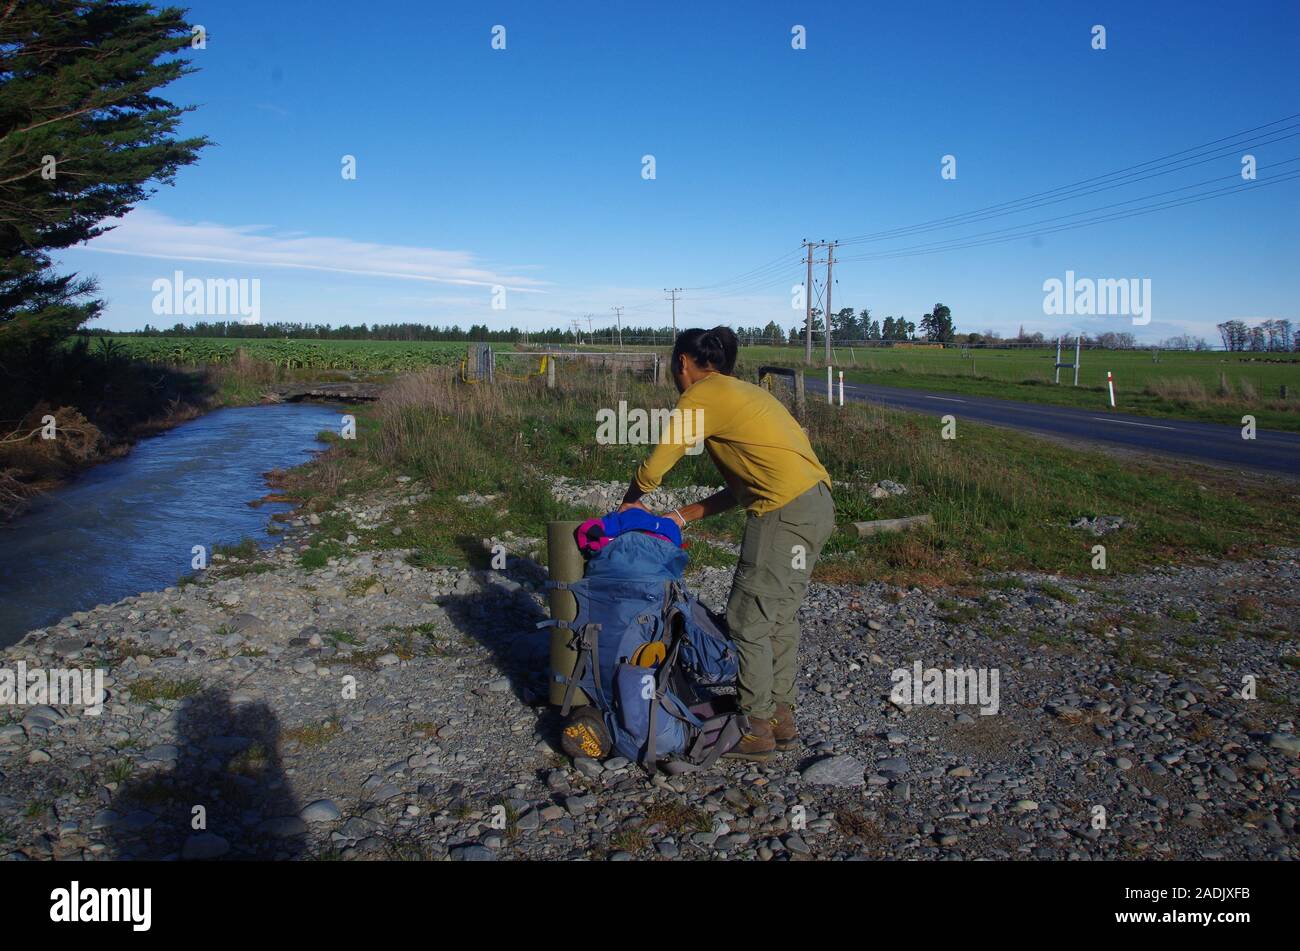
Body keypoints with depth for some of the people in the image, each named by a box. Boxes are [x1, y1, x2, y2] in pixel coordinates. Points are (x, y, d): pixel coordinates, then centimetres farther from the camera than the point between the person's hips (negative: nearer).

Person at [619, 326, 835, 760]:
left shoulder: (701, 396, -4)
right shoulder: (741, 392, 23)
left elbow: (652, 469, -3)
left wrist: (629, 504, 17)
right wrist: (685, 516, 20)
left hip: (784, 512, -9)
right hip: (817, 504, 10)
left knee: (748, 619, 2)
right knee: (779, 615, 18)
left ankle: (756, 730, 12)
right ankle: (782, 717, 29)